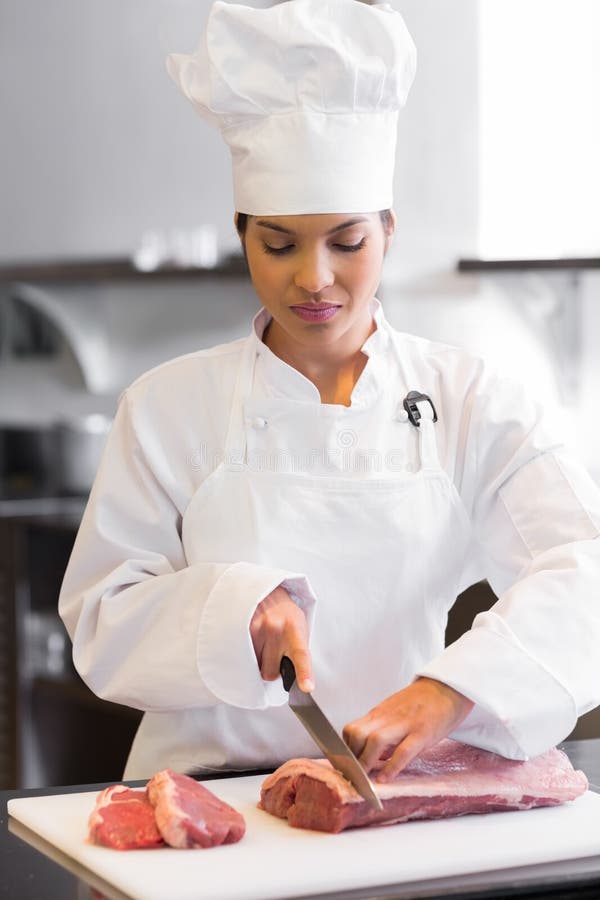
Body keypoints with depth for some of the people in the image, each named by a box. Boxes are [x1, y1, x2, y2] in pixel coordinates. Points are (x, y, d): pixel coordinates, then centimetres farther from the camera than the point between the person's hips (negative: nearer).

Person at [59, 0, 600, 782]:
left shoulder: (468, 402, 3)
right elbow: (101, 620, 3)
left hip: (408, 798, -1)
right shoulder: (170, 408, 3)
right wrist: (232, 606, -17)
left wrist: (449, 689, -27)